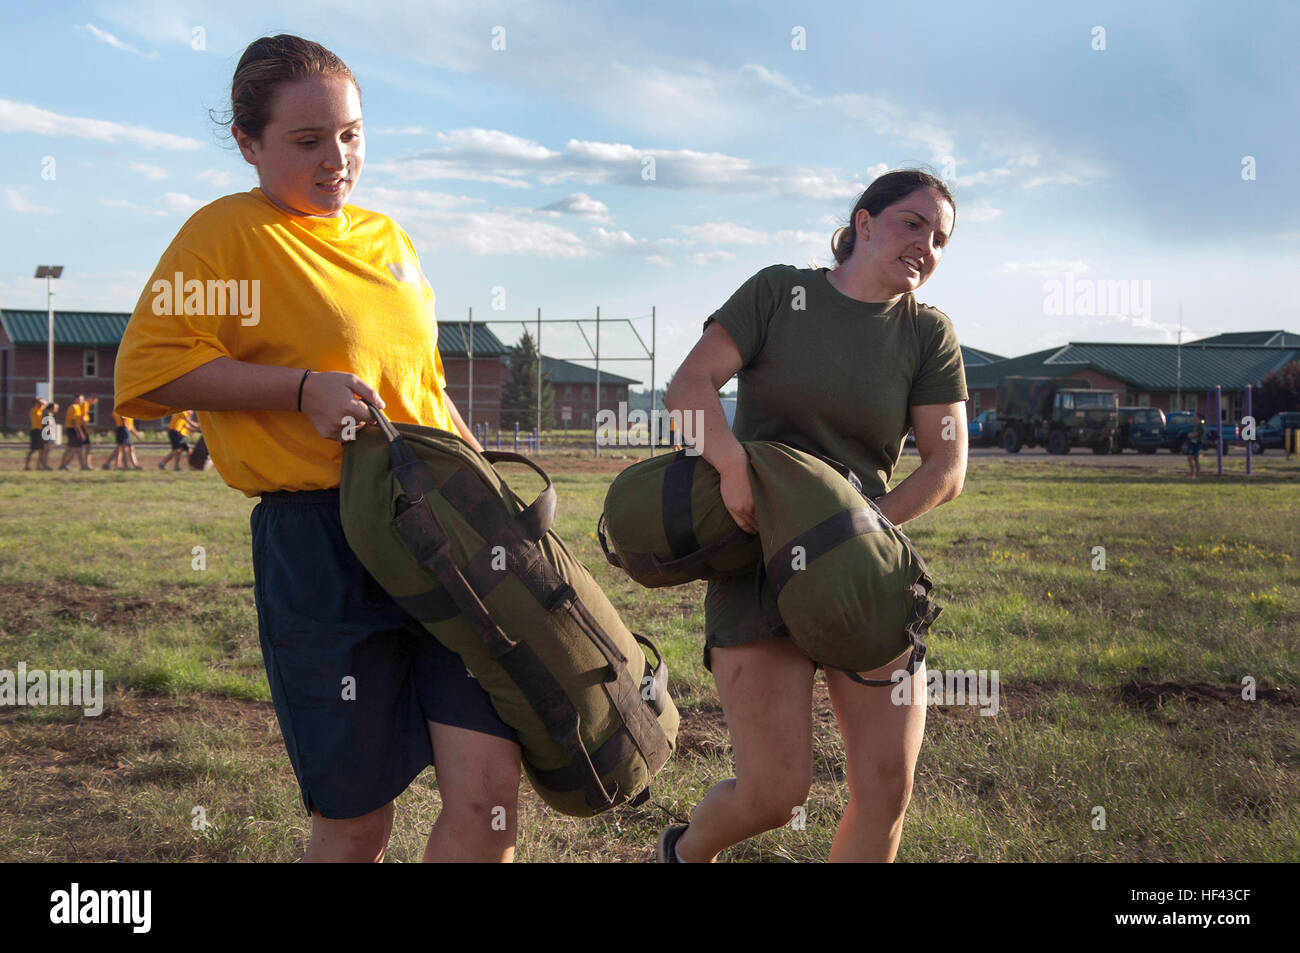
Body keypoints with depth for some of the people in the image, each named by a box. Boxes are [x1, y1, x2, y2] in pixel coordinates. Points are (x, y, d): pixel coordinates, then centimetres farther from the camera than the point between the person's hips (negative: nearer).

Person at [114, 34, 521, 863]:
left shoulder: (385, 236, 17)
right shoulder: (228, 232, -2)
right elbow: (150, 368, -10)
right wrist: (303, 388, -15)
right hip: (319, 541, -5)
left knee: (490, 791, -3)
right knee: (357, 822, 3)